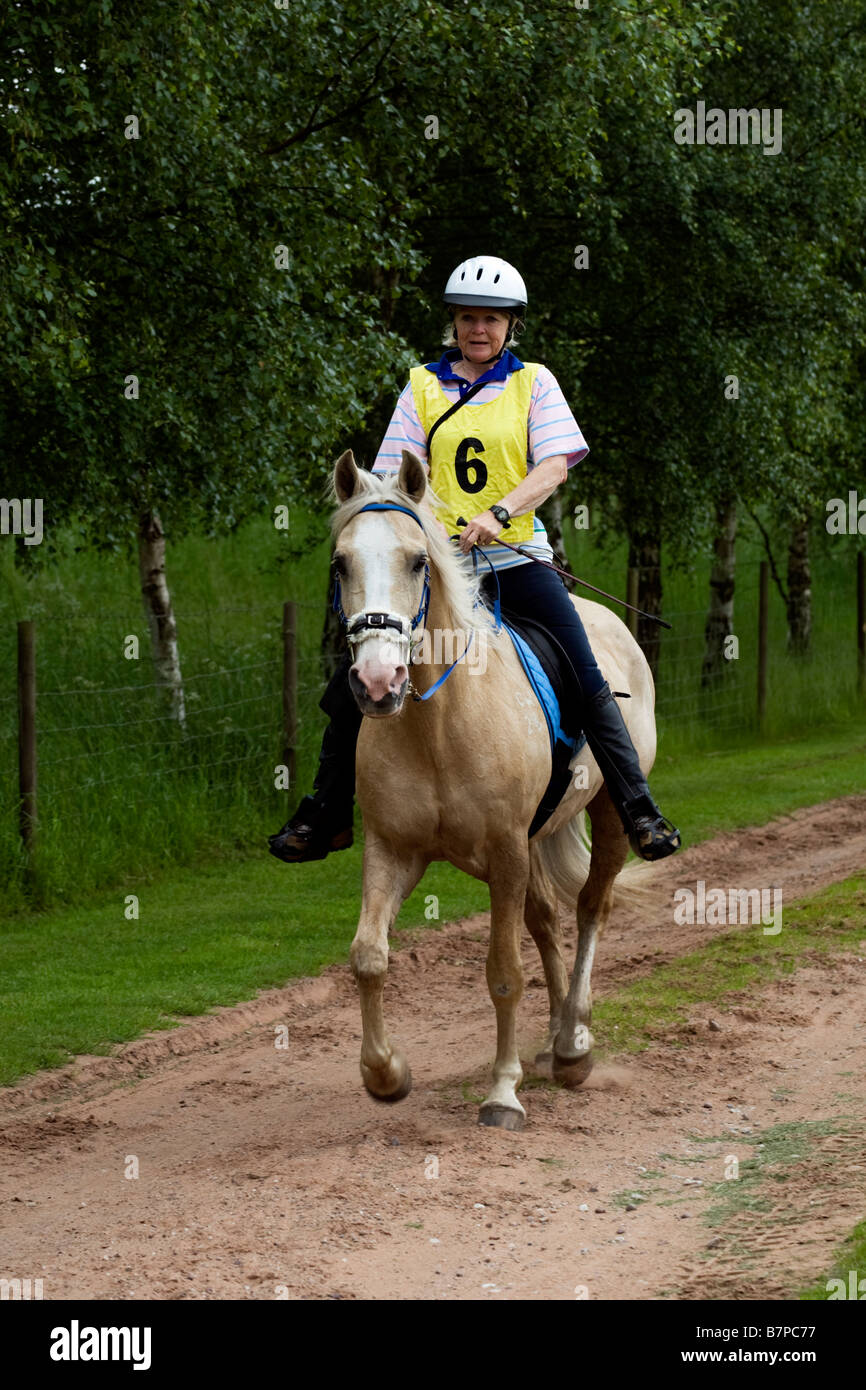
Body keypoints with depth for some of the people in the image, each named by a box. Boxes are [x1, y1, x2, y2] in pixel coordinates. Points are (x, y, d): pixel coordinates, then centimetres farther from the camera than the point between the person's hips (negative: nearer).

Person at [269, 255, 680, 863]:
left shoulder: (533, 382, 6)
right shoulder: (423, 386, 10)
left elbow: (555, 465, -6)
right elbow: (398, 472, 5)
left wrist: (499, 513, -22)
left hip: (516, 556, -1)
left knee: (588, 682, -12)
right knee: (353, 680, -5)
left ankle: (639, 809, -3)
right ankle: (326, 814, 11)